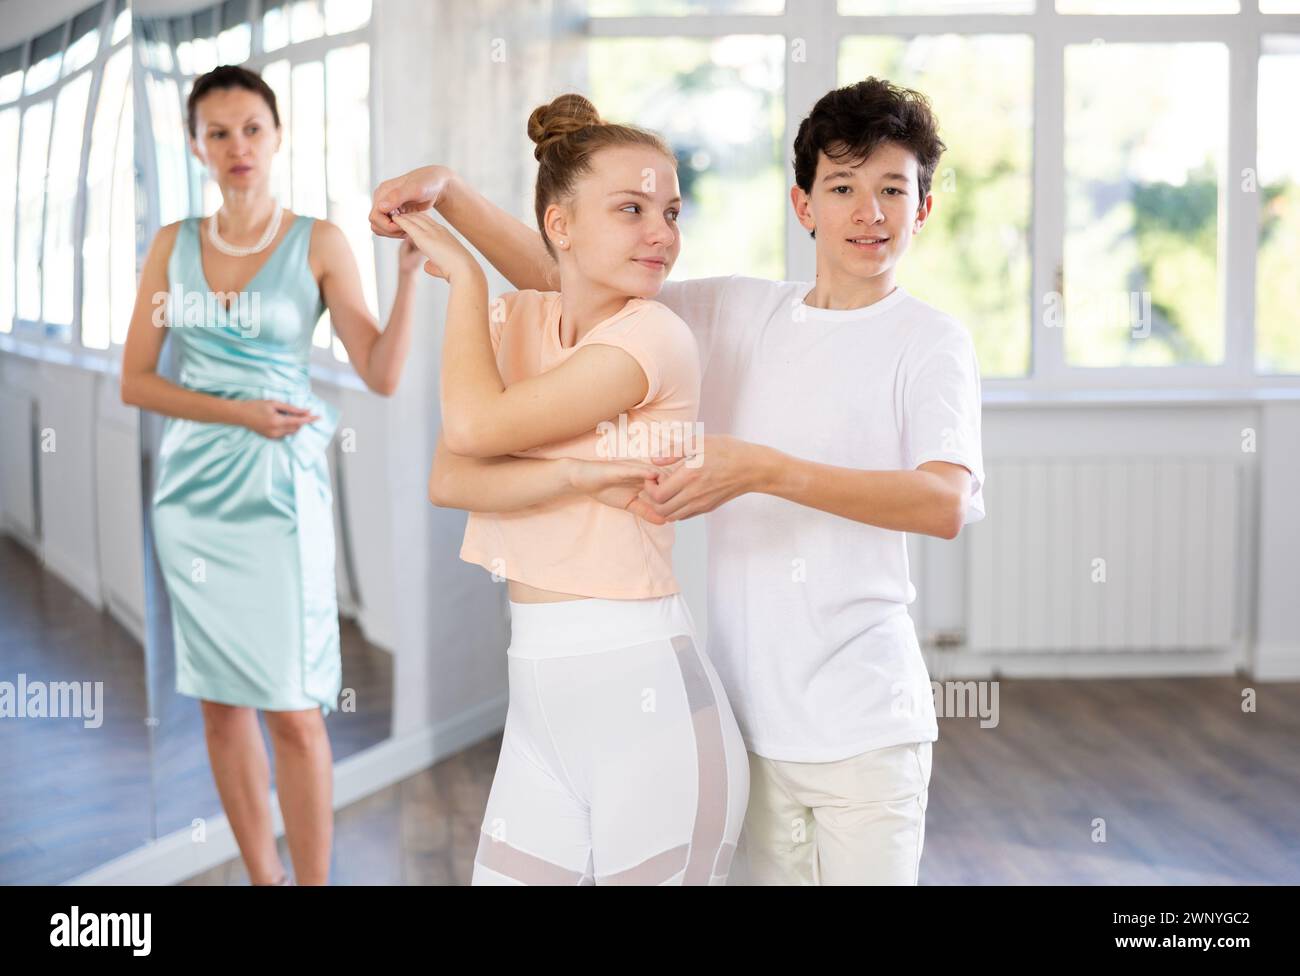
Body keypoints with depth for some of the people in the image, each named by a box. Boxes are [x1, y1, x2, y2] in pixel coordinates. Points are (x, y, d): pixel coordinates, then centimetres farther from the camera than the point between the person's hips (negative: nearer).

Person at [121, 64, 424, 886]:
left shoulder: (318, 243, -2)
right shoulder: (173, 245, 6)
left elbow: (382, 375, -7)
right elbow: (135, 381, 5)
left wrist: (409, 275, -19)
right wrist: (238, 412, -10)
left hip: (278, 489, -3)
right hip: (193, 487, 3)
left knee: (293, 711, -6)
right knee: (222, 704, 8)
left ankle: (313, 883, 5)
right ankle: (264, 879, 21)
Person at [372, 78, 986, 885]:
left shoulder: (930, 340, -4)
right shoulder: (737, 312, 9)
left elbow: (949, 501, -21)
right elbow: (563, 281, 10)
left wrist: (763, 469, -30)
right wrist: (448, 191, -4)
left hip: (863, 726, -4)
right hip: (754, 711, 4)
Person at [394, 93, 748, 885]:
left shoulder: (656, 338, -11)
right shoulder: (515, 318, 8)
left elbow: (473, 425, -18)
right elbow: (447, 480, -4)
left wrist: (464, 274, -5)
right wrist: (574, 473, -19)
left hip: (645, 691, -6)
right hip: (541, 692, 6)